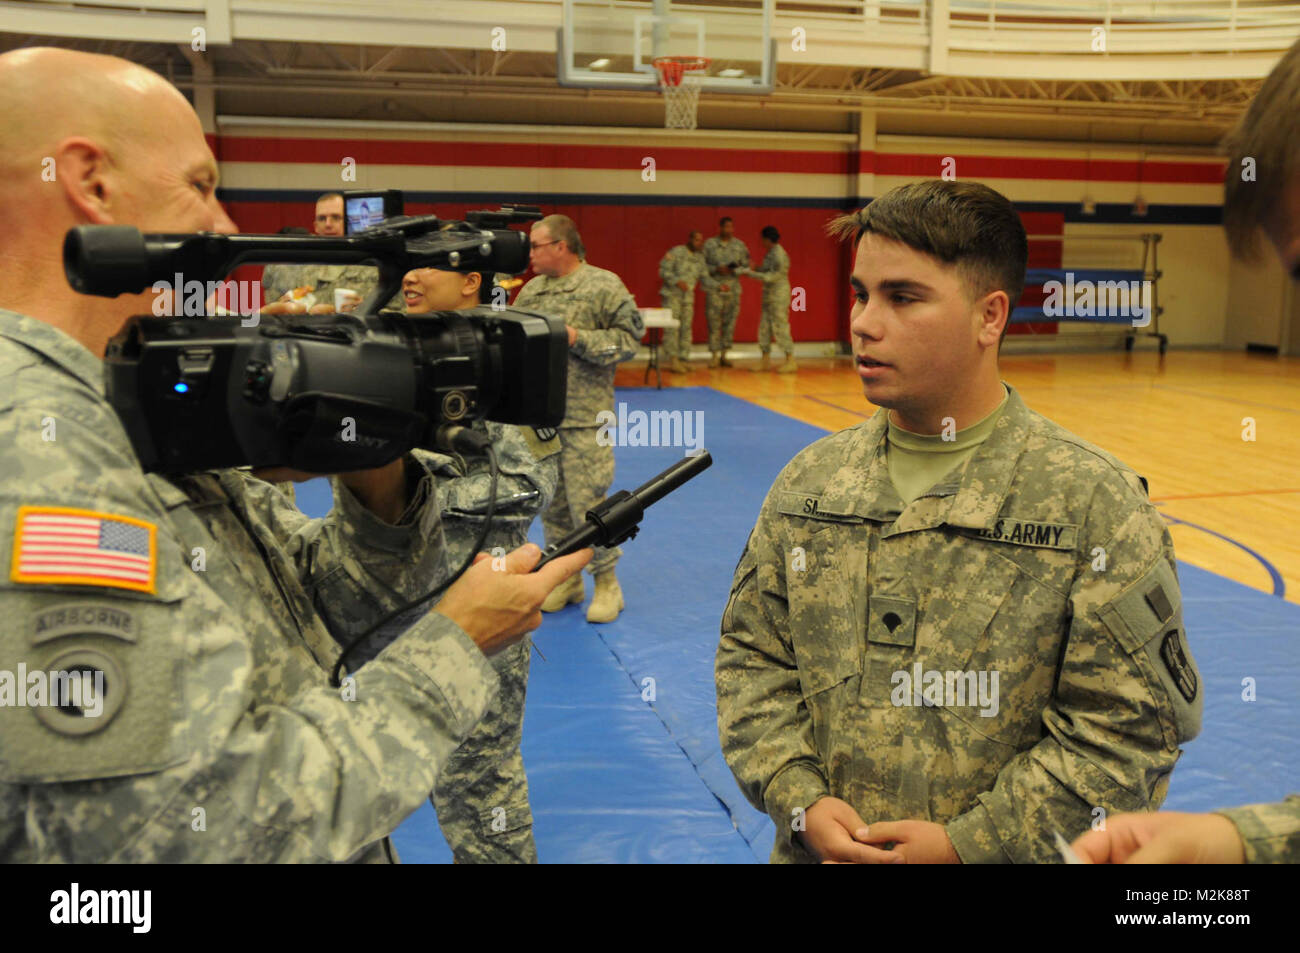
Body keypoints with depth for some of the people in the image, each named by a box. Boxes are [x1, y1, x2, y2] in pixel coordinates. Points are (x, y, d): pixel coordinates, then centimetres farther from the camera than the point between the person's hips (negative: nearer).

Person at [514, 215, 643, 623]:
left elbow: (629, 339, -9)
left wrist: (577, 337, -16)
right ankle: (567, 578, 25)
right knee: (550, 500, 11)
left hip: (585, 420, -6)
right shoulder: (530, 290, 13)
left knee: (588, 501, -6)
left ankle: (607, 582, 10)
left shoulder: (604, 286, -4)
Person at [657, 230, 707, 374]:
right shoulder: (676, 252, -5)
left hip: (688, 297, 6)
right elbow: (664, 270, -10)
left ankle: (683, 360, 8)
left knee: (686, 327, 4)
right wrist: (677, 281, -22)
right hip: (672, 294, -6)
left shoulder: (700, 258, 13)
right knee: (672, 326, -12)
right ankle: (673, 359, -15)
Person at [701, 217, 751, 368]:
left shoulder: (739, 245, 7)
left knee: (729, 322, 3)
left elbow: (746, 266, 9)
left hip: (733, 289, 2)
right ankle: (714, 356, 2)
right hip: (714, 288, -2)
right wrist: (717, 269, -14)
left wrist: (734, 270, -11)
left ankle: (724, 355, 12)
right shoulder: (709, 244, 2)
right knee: (714, 322, -4)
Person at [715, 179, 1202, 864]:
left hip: (986, 857, -3)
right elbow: (752, 656, 3)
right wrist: (800, 801, -10)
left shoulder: (1096, 501, -13)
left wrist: (972, 844, -16)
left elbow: (1129, 724, -13)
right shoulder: (809, 480, -1)